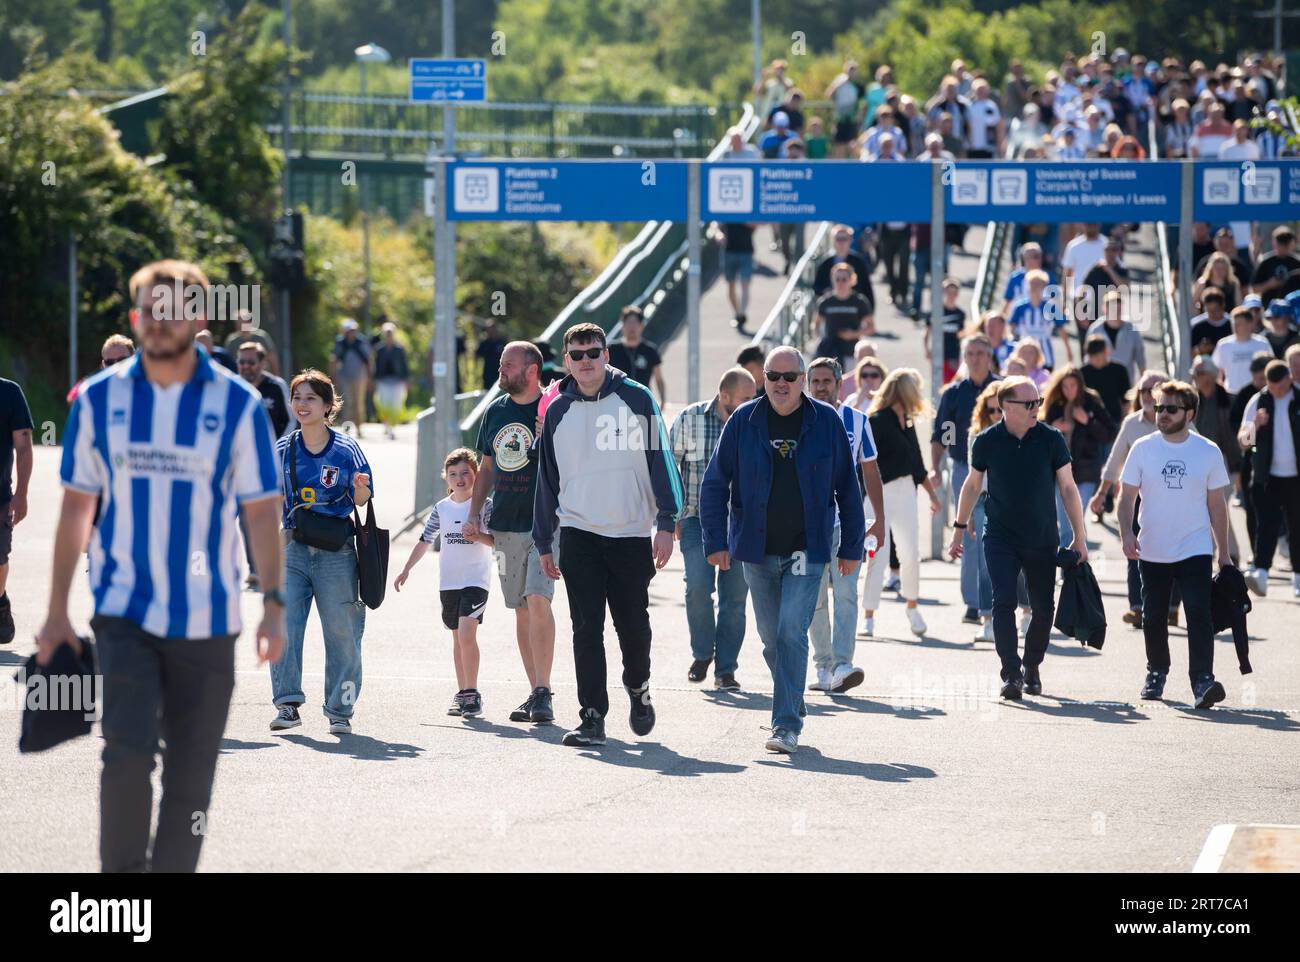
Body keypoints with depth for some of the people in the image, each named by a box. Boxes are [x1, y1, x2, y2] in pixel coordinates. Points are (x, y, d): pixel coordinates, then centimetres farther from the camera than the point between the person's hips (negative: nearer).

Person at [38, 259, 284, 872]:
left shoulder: (237, 405, -1)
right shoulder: (100, 399, 3)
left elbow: (261, 512, 2)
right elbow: (76, 505, 9)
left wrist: (273, 605, -6)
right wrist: (56, 612, 7)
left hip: (206, 620, 0)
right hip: (123, 612, 0)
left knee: (191, 775, 4)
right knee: (127, 753, -16)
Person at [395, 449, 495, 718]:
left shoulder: (485, 505, -4)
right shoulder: (442, 508, 9)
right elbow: (424, 541, 15)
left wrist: (478, 536, -24)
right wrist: (406, 570, 12)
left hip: (476, 580, -5)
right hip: (448, 582, 5)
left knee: (466, 633, -18)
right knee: (458, 638, 10)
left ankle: (472, 693, -14)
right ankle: (463, 693, 17)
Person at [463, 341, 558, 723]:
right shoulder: (495, 412, 13)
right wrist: (473, 516, 14)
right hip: (504, 527, 6)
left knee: (538, 600, -19)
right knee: (521, 610, 7)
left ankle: (543, 692, -17)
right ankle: (536, 692, 13)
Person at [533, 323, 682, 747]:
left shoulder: (636, 399, -1)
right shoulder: (558, 412, 8)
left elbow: (660, 461, -1)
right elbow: (547, 479, 14)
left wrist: (665, 523, -8)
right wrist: (544, 542, 13)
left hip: (631, 535, -2)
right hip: (578, 534, 2)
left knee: (633, 625, 6)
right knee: (587, 629, -5)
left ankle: (638, 687, 34)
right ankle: (592, 716, -4)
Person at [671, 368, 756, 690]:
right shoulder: (689, 419, -2)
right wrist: (671, 515, 2)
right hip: (697, 519, -1)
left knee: (735, 596, -1)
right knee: (698, 587, -14)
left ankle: (725, 669, 9)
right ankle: (702, 653, 9)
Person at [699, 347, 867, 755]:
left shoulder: (826, 422, -2)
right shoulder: (743, 421, 0)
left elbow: (847, 488, 5)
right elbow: (715, 483, 3)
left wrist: (852, 547, 4)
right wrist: (716, 540, -4)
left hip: (806, 551, -2)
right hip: (757, 552, 2)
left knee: (791, 632, -14)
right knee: (772, 639, 11)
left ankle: (787, 725, -12)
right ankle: (791, 703, 32)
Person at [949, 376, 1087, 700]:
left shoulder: (1051, 439, -5)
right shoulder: (987, 442, -4)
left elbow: (1068, 488, 1)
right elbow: (972, 485, 11)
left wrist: (1079, 537, 0)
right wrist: (959, 529, 13)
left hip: (1042, 540, 1)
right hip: (1000, 537, -1)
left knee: (1043, 609, 6)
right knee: (1004, 603, -14)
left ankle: (1031, 667, 26)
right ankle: (1011, 675, -15)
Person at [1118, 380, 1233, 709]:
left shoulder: (1208, 452, 1)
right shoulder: (1143, 449, 1)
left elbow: (1217, 505, 7)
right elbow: (1127, 497, 3)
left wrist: (1224, 554, 7)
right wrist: (1127, 533, -14)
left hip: (1195, 550, -2)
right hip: (1153, 552, 2)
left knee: (1199, 614, -16)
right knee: (1153, 618, 12)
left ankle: (1202, 681, -22)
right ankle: (1156, 673, 33)